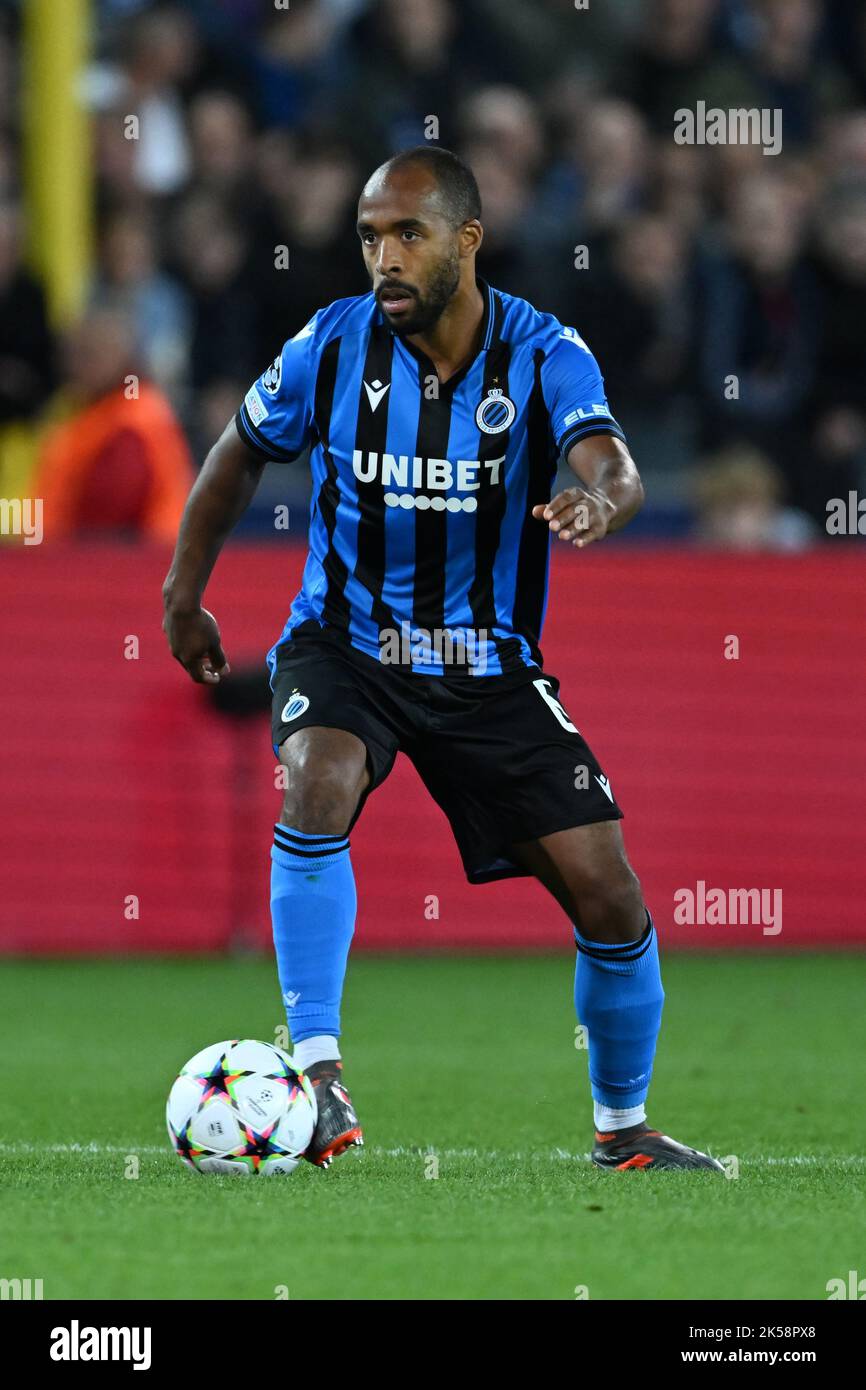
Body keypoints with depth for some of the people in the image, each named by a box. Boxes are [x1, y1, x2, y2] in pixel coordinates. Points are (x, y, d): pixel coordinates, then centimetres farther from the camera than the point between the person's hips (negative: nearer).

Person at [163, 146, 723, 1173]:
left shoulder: (543, 354, -12)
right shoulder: (331, 347, -9)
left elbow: (611, 465, -31)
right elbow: (238, 454, 9)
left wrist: (599, 500, -55)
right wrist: (182, 595, 10)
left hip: (489, 665, 1)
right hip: (343, 646, -1)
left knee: (607, 894, -5)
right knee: (319, 783, -33)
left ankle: (621, 1126, 18)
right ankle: (316, 1075, -31)